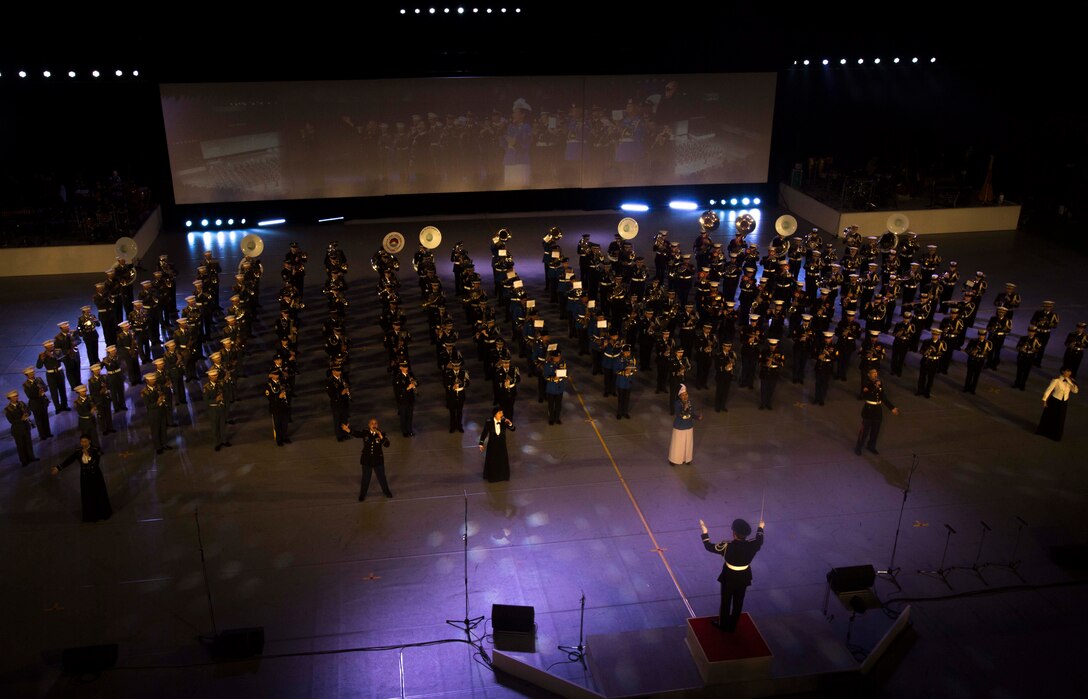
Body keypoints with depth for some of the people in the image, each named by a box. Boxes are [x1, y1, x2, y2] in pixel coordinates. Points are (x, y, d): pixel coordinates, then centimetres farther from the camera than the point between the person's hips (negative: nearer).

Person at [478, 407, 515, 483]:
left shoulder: (504, 422, -12)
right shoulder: (489, 423, -17)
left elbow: (513, 429, -13)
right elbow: (484, 433, -9)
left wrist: (510, 423, -32)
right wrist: (481, 444, -7)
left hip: (502, 445, 2)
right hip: (492, 445, -2)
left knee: (502, 460, 14)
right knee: (492, 461, 12)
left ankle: (502, 476, 34)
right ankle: (492, 476, 32)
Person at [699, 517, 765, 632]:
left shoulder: (727, 546, -29)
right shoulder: (752, 545, -20)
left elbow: (709, 547, -17)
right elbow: (760, 540, 5)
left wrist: (704, 531, -6)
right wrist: (760, 528, 24)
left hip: (729, 578, -3)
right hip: (743, 578, 3)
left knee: (725, 602, 19)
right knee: (738, 603, 22)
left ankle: (723, 625, 37)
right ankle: (732, 626, 38)